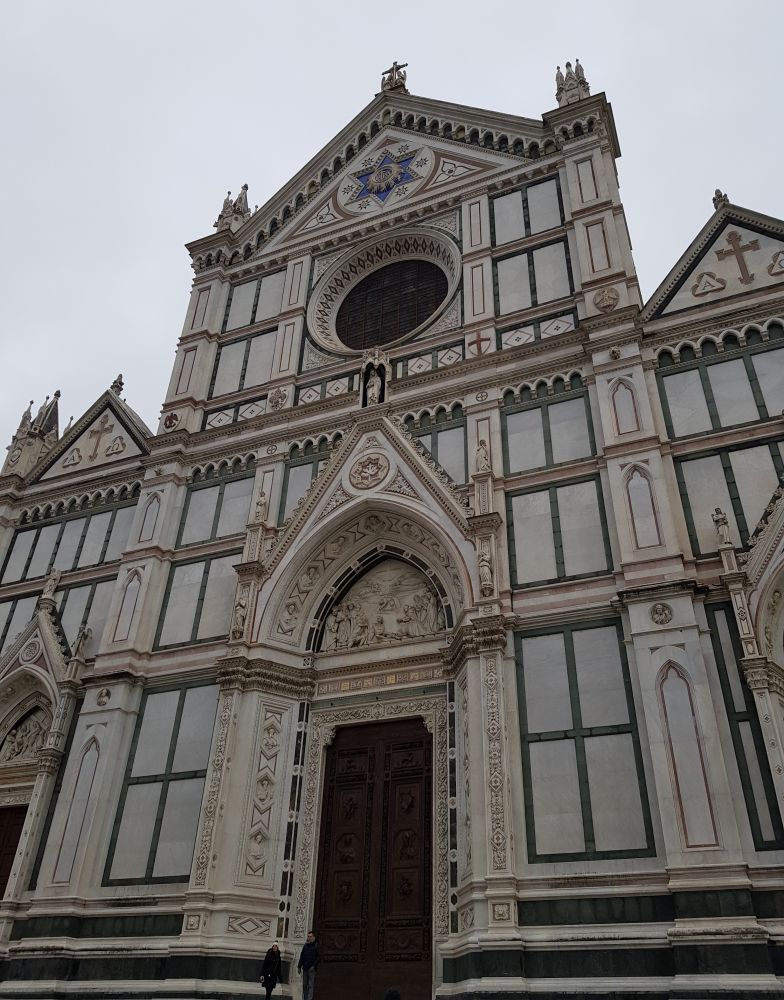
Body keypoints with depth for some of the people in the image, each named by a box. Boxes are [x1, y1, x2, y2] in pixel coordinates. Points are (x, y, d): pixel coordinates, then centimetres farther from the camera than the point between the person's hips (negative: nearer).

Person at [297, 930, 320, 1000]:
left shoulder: (316, 945, -4)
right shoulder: (305, 945, 11)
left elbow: (319, 957, -7)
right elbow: (301, 956, 16)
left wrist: (314, 966, -14)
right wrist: (299, 966, 12)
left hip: (311, 969, -5)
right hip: (305, 968, 5)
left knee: (310, 986, -7)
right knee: (304, 985, 9)